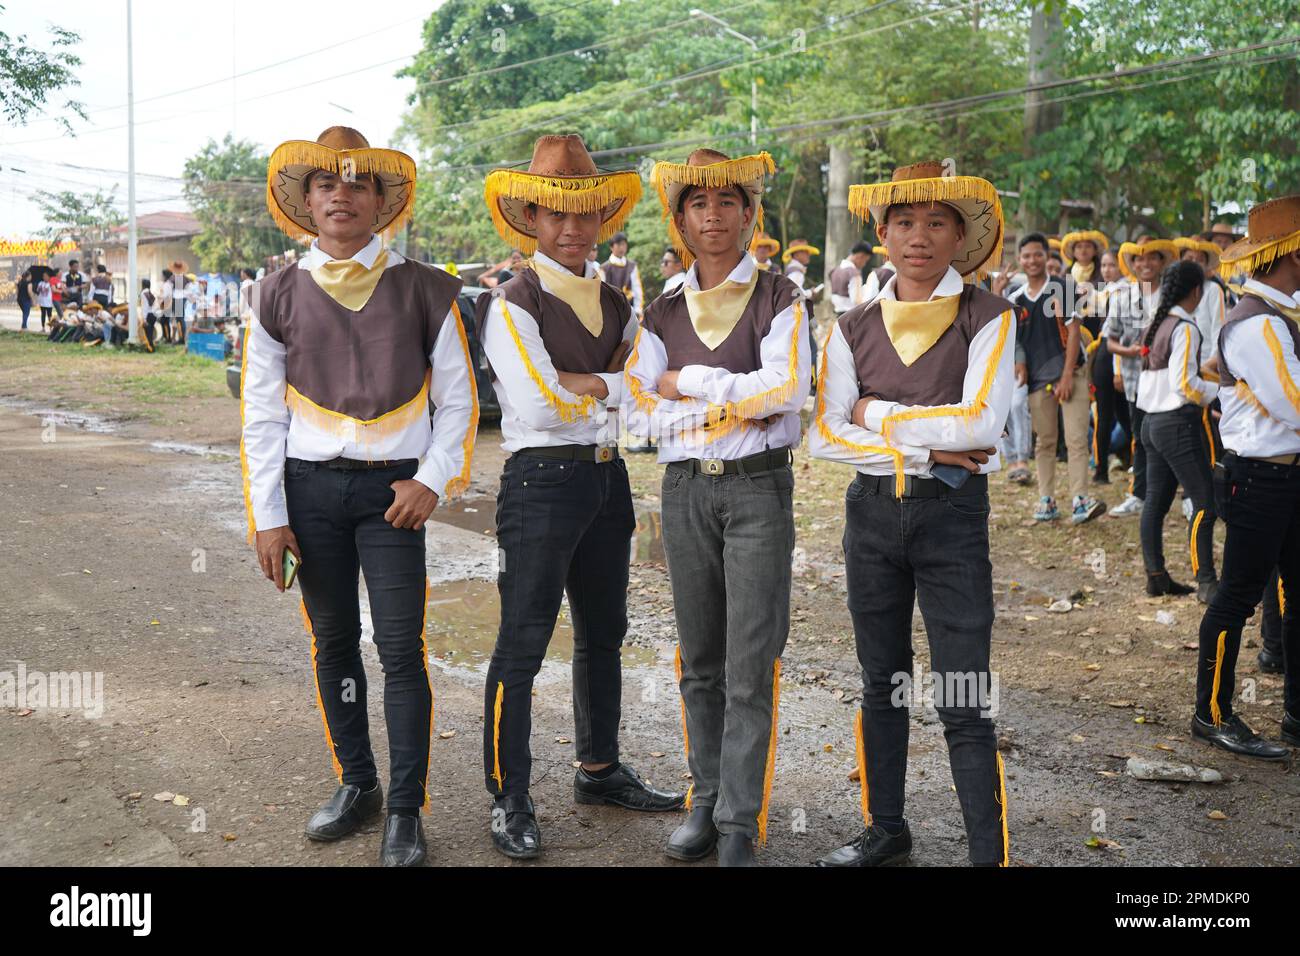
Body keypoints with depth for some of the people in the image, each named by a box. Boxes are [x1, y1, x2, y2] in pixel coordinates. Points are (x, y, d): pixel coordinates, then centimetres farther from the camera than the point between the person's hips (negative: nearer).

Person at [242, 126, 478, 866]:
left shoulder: (422, 290, 1)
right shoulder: (281, 296, 5)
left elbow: (459, 398, 3)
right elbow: (263, 416, 5)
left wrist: (433, 480, -8)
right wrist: (267, 515, 0)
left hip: (393, 490, -2)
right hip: (311, 488, 2)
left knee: (402, 649, -3)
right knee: (333, 642, 11)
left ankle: (406, 810, 8)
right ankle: (356, 784, 27)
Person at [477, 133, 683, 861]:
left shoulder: (616, 303, 13)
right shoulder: (511, 304, -8)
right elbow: (538, 406, -20)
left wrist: (584, 383, -11)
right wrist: (612, 387, -8)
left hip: (607, 476, 7)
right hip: (542, 479, -7)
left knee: (604, 634, 17)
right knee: (523, 644, -3)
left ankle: (601, 770, 33)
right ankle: (510, 798, 10)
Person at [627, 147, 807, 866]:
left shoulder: (777, 299, 1)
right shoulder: (663, 312, 10)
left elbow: (785, 388, -15)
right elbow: (639, 410, 0)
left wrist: (690, 383, -8)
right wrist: (731, 409, -10)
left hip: (758, 488, -4)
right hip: (685, 489, 4)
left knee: (750, 669, -4)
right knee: (699, 663, 11)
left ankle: (740, 823, 5)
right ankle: (707, 800, 24)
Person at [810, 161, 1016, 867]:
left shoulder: (987, 318, -4)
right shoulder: (854, 328, 5)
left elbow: (980, 419, -19)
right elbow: (823, 436, -5)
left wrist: (879, 415, -10)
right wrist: (924, 451, -13)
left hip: (952, 516, -4)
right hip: (871, 514, 4)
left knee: (964, 704, -3)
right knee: (881, 686, 15)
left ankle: (990, 855, 8)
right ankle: (885, 830, 31)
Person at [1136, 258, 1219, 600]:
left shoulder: (1155, 326, 12)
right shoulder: (1185, 328, -13)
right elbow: (1184, 384, -19)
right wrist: (1221, 390, -8)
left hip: (1152, 421, 9)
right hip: (1178, 424, -9)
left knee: (1156, 499, 11)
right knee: (1204, 503, -6)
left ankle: (1156, 575, 16)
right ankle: (1205, 581, -7)